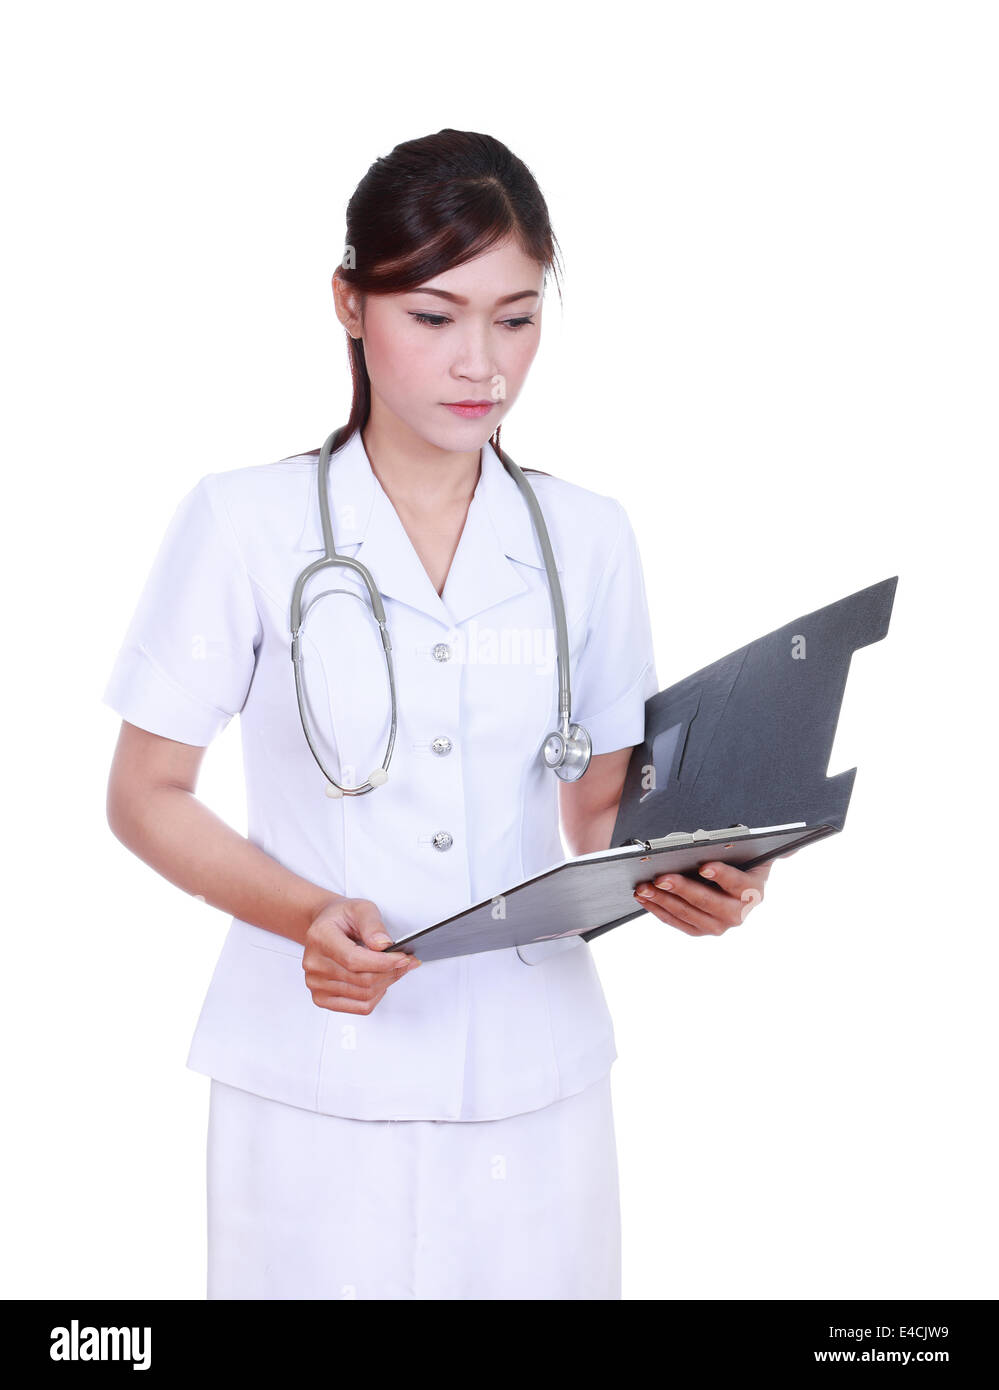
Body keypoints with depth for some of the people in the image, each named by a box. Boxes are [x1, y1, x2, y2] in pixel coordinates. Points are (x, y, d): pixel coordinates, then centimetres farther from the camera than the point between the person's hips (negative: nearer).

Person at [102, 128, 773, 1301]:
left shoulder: (587, 538, 5)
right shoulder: (245, 524, -4)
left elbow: (600, 809, 11)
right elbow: (147, 796, 0)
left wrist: (680, 876, -11)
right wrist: (310, 915, -17)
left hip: (536, 1079, 3)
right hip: (318, 1084, -2)